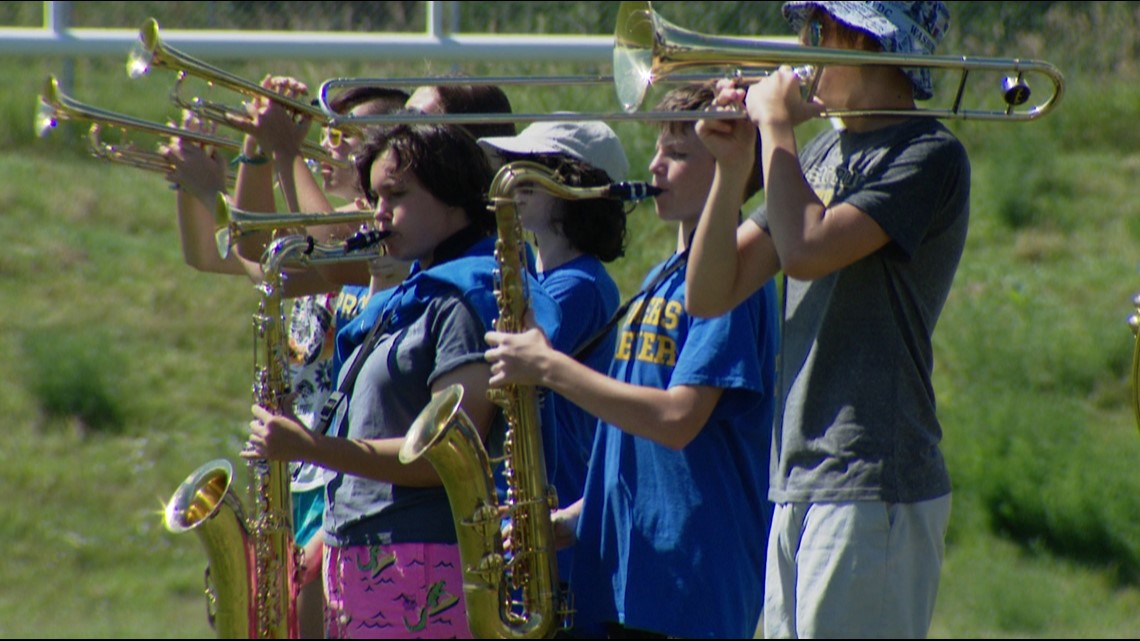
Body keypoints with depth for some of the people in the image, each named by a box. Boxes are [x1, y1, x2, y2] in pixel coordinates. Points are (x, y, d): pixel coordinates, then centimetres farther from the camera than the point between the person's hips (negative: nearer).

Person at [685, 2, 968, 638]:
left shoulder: (930, 157, -8)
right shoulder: (820, 153, 17)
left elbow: (807, 251, -22)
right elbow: (711, 294, 13)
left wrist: (775, 126, -9)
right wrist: (733, 163, 0)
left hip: (874, 492, -8)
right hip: (798, 487, 8)